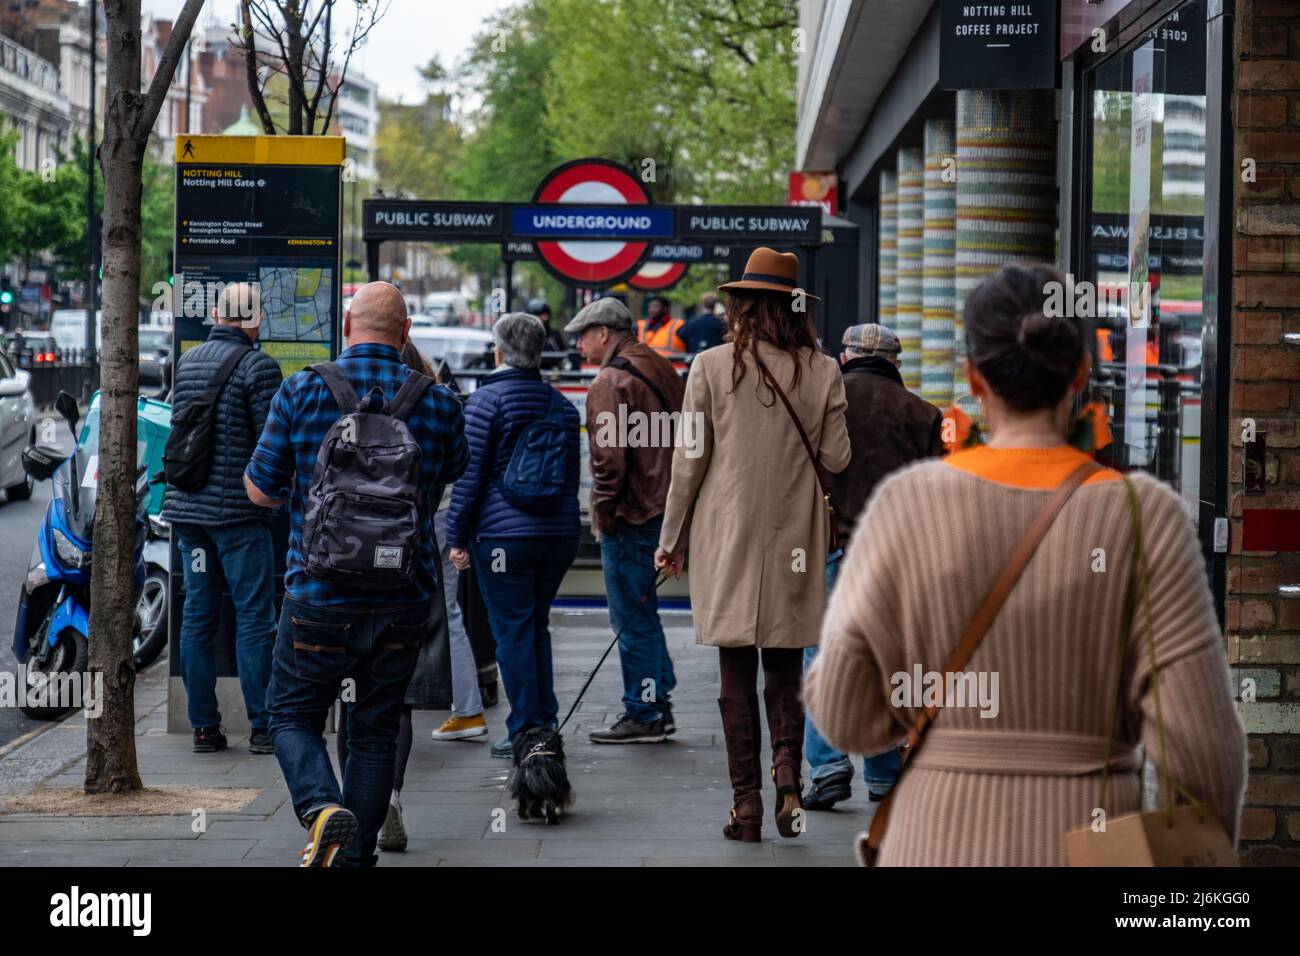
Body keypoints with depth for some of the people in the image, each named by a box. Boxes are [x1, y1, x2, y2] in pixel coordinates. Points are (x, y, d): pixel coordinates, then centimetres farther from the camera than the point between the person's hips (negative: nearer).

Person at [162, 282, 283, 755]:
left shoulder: (187, 361, 10)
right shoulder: (257, 365, -10)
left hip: (188, 505, 6)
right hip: (238, 510, -6)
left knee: (197, 616, 8)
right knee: (254, 618, -1)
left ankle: (203, 726, 9)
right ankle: (262, 726, -1)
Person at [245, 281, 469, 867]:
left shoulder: (302, 391, -6)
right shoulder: (436, 402, 0)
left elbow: (261, 490, -1)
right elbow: (454, 471, 21)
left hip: (321, 598, -2)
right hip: (405, 602, 2)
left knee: (292, 715, 13)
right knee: (375, 730, 14)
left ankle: (322, 808, -13)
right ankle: (357, 856, 15)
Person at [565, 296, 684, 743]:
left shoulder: (610, 382, -14)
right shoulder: (660, 369, 15)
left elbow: (609, 457, -19)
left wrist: (604, 513, -10)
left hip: (631, 516, -9)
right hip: (665, 504, 9)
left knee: (633, 618, -2)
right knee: (641, 611, 18)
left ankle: (643, 715, 2)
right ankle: (659, 706, 21)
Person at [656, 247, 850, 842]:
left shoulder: (711, 366, -6)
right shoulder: (822, 371, -1)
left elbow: (690, 459, -3)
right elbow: (835, 458, 2)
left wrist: (672, 539, 5)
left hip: (727, 537, -1)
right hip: (794, 541, 1)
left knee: (737, 675, 5)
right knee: (785, 669, 12)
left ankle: (746, 803, 4)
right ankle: (788, 776, -10)